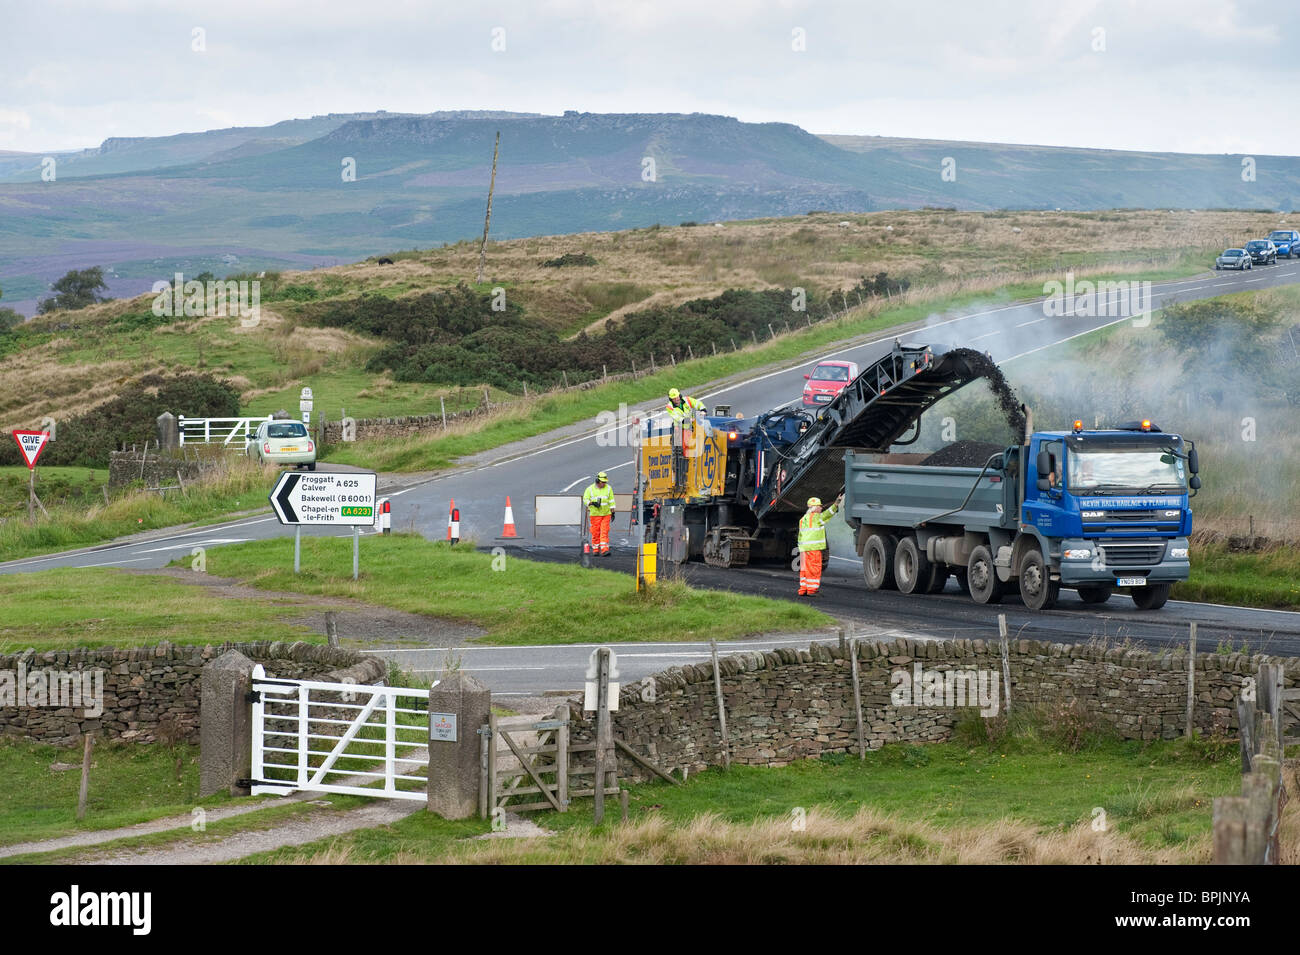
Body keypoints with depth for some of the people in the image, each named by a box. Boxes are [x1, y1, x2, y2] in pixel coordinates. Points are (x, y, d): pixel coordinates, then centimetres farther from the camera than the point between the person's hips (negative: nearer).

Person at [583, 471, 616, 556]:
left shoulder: (608, 488, 5)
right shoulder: (590, 489, -1)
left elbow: (611, 501, 9)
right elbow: (585, 500, 0)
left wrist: (612, 513, 5)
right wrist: (592, 503, -19)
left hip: (606, 514, 1)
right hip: (595, 514, -1)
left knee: (604, 532, -9)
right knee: (595, 532, 2)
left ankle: (604, 550, -14)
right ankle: (595, 550, 15)